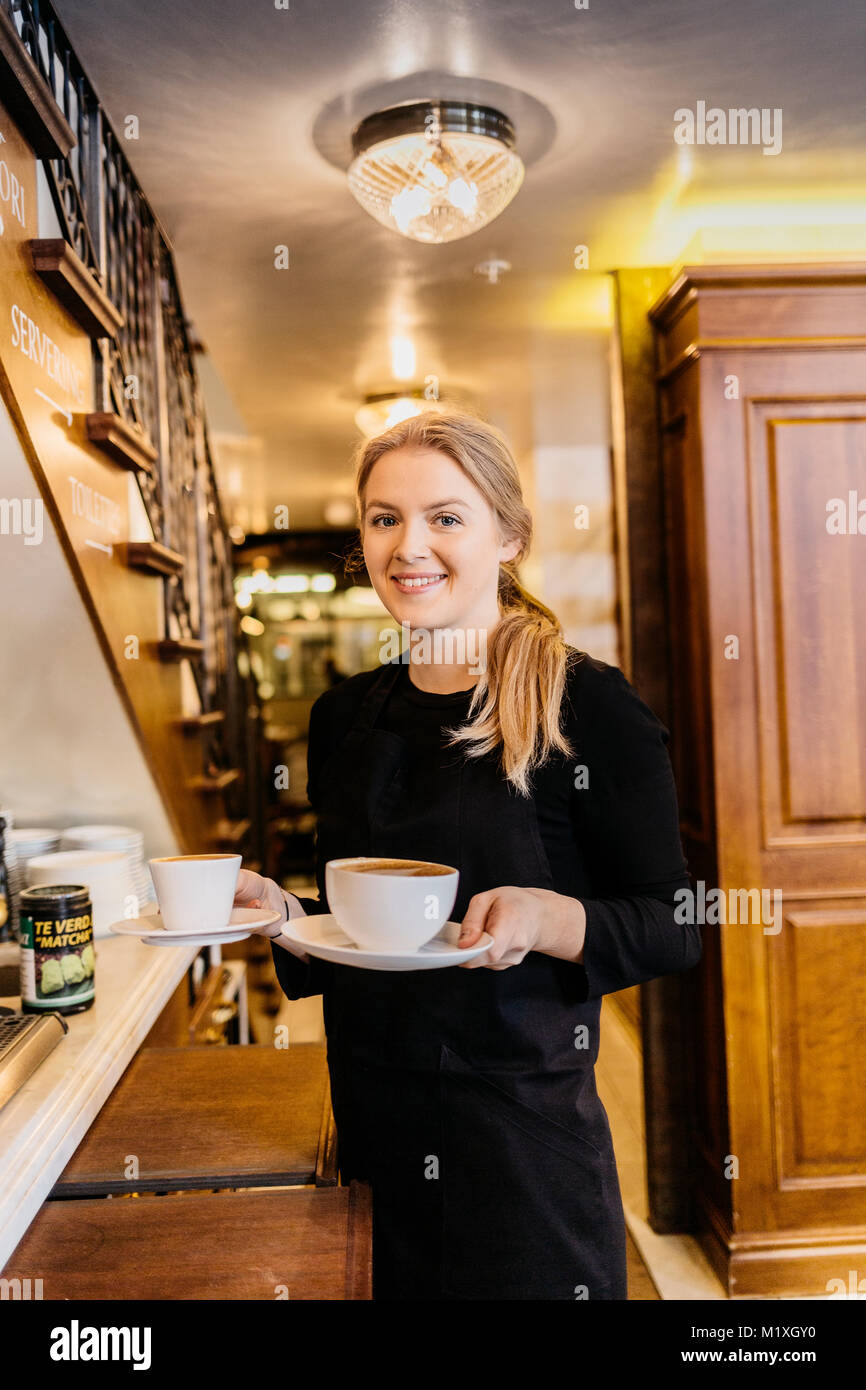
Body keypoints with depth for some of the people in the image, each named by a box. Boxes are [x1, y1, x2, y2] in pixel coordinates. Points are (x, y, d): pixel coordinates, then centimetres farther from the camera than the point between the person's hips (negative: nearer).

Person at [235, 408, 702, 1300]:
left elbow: (674, 927, -10)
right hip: (379, 1135, 5)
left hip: (524, 1139, -4)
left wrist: (547, 918, -27)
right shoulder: (344, 716, 3)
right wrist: (279, 913, -7)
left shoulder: (587, 706, -14)